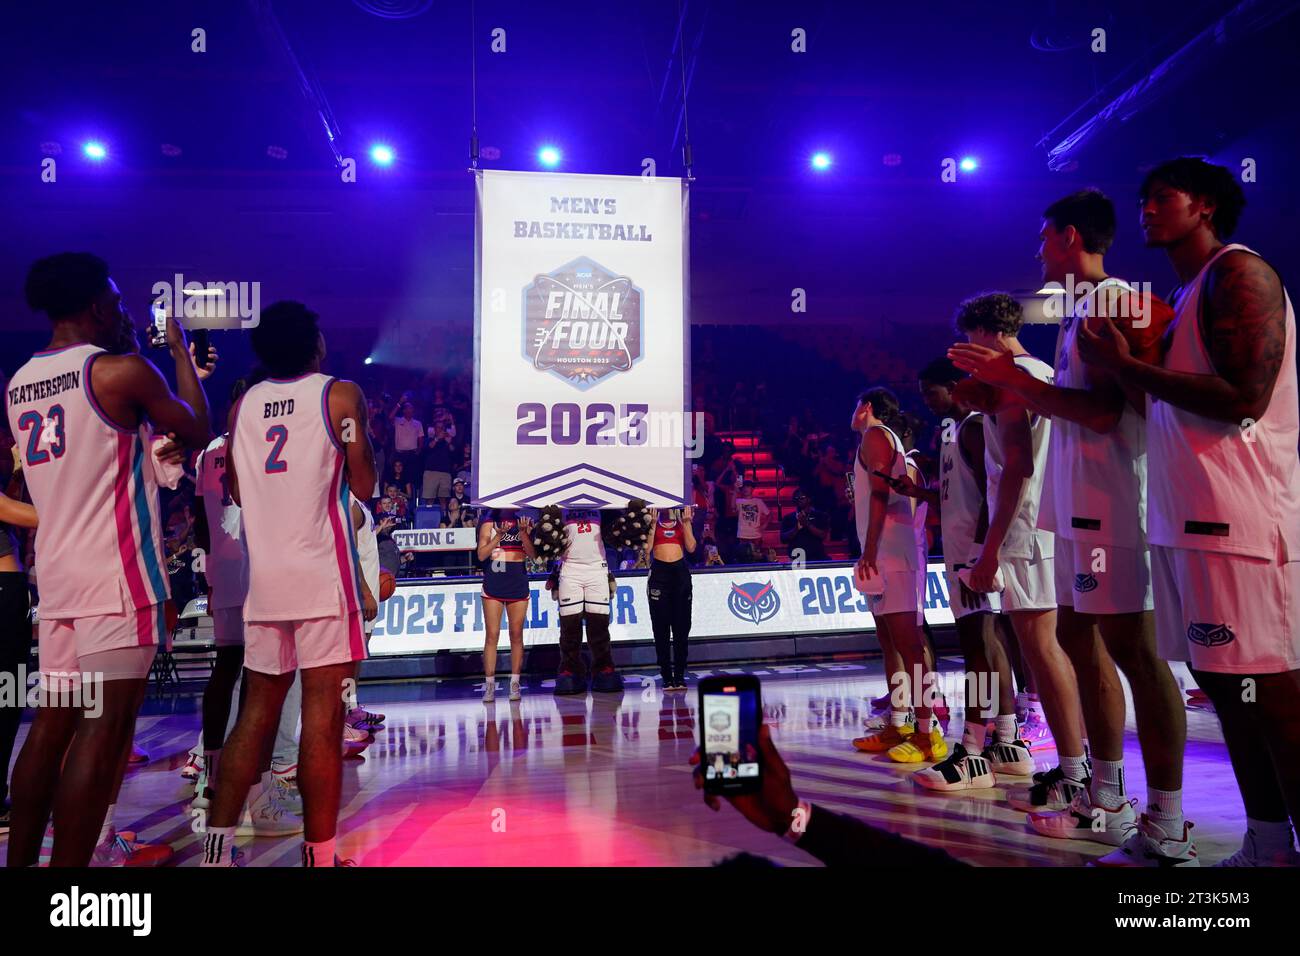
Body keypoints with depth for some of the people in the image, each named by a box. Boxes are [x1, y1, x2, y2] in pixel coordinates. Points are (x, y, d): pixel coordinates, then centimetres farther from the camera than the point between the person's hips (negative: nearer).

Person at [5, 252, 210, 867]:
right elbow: (197, 430, 4)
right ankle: (72, 858, -3)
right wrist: (181, 352, 14)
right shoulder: (123, 371, -9)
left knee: (53, 721, 14)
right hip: (116, 571, -8)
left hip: (55, 572, 8)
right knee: (104, 728, -5)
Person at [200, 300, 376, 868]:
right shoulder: (340, 395, -3)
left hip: (263, 577, 6)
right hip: (322, 574, -5)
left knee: (257, 710, 15)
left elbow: (237, 491, 19)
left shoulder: (242, 405, 11)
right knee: (322, 716, -2)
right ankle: (318, 855, 2)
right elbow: (363, 487, -2)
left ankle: (217, 846, 16)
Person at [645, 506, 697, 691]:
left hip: (681, 572, 2)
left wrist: (687, 522, -2)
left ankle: (680, 675, 9)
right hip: (659, 573, -2)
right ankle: (667, 677, 5)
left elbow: (691, 547, 1)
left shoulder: (682, 520, 12)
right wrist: (653, 523, -8)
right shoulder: (652, 519, 7)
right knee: (661, 628, -1)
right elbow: (647, 547, -6)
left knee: (682, 627, 2)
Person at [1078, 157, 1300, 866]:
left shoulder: (1238, 271, -4)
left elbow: (1243, 397, -17)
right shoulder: (1186, 296, 24)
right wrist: (1118, 363, 14)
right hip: (1184, 516, 10)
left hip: (1235, 516, -10)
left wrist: (1127, 363, -11)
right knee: (1221, 681, 11)